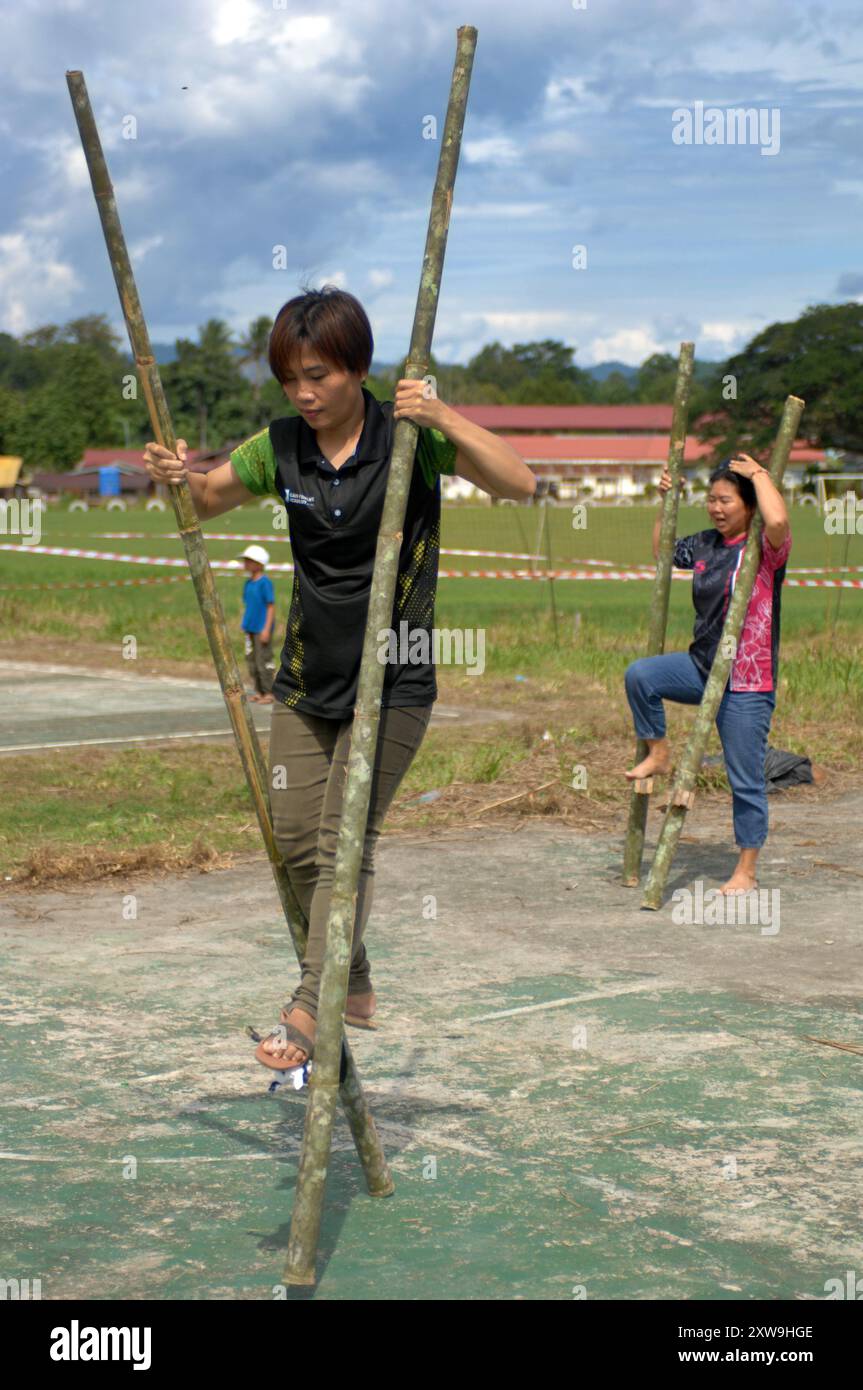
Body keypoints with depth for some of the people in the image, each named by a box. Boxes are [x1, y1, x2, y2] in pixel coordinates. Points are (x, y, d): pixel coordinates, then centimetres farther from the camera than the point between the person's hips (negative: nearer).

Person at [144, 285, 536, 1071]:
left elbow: (520, 484, -18)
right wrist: (177, 477, -10)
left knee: (345, 843, -9)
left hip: (392, 682, -5)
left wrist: (442, 417, -29)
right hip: (307, 679, 5)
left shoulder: (408, 436, -11)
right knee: (295, 841, 7)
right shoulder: (281, 449, 1)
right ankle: (355, 989, 26)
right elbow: (207, 501, 14)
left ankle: (310, 1013, -6)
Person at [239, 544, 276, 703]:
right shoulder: (248, 583, 10)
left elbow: (271, 606, -14)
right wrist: (245, 625, 16)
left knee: (264, 661, -4)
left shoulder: (265, 582, -13)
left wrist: (267, 629, -17)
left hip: (262, 629, -8)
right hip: (250, 629, 8)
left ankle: (268, 694, 4)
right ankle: (258, 692, 21)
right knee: (251, 661, 12)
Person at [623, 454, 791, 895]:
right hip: (701, 666, 6)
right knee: (639, 675, -18)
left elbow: (778, 520, -38)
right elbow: (661, 552, 26)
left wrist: (759, 473, -23)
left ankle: (746, 871, 12)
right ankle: (658, 754, 4)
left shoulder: (765, 549, -13)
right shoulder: (704, 545, 7)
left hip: (747, 683, -6)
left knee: (745, 780, 0)